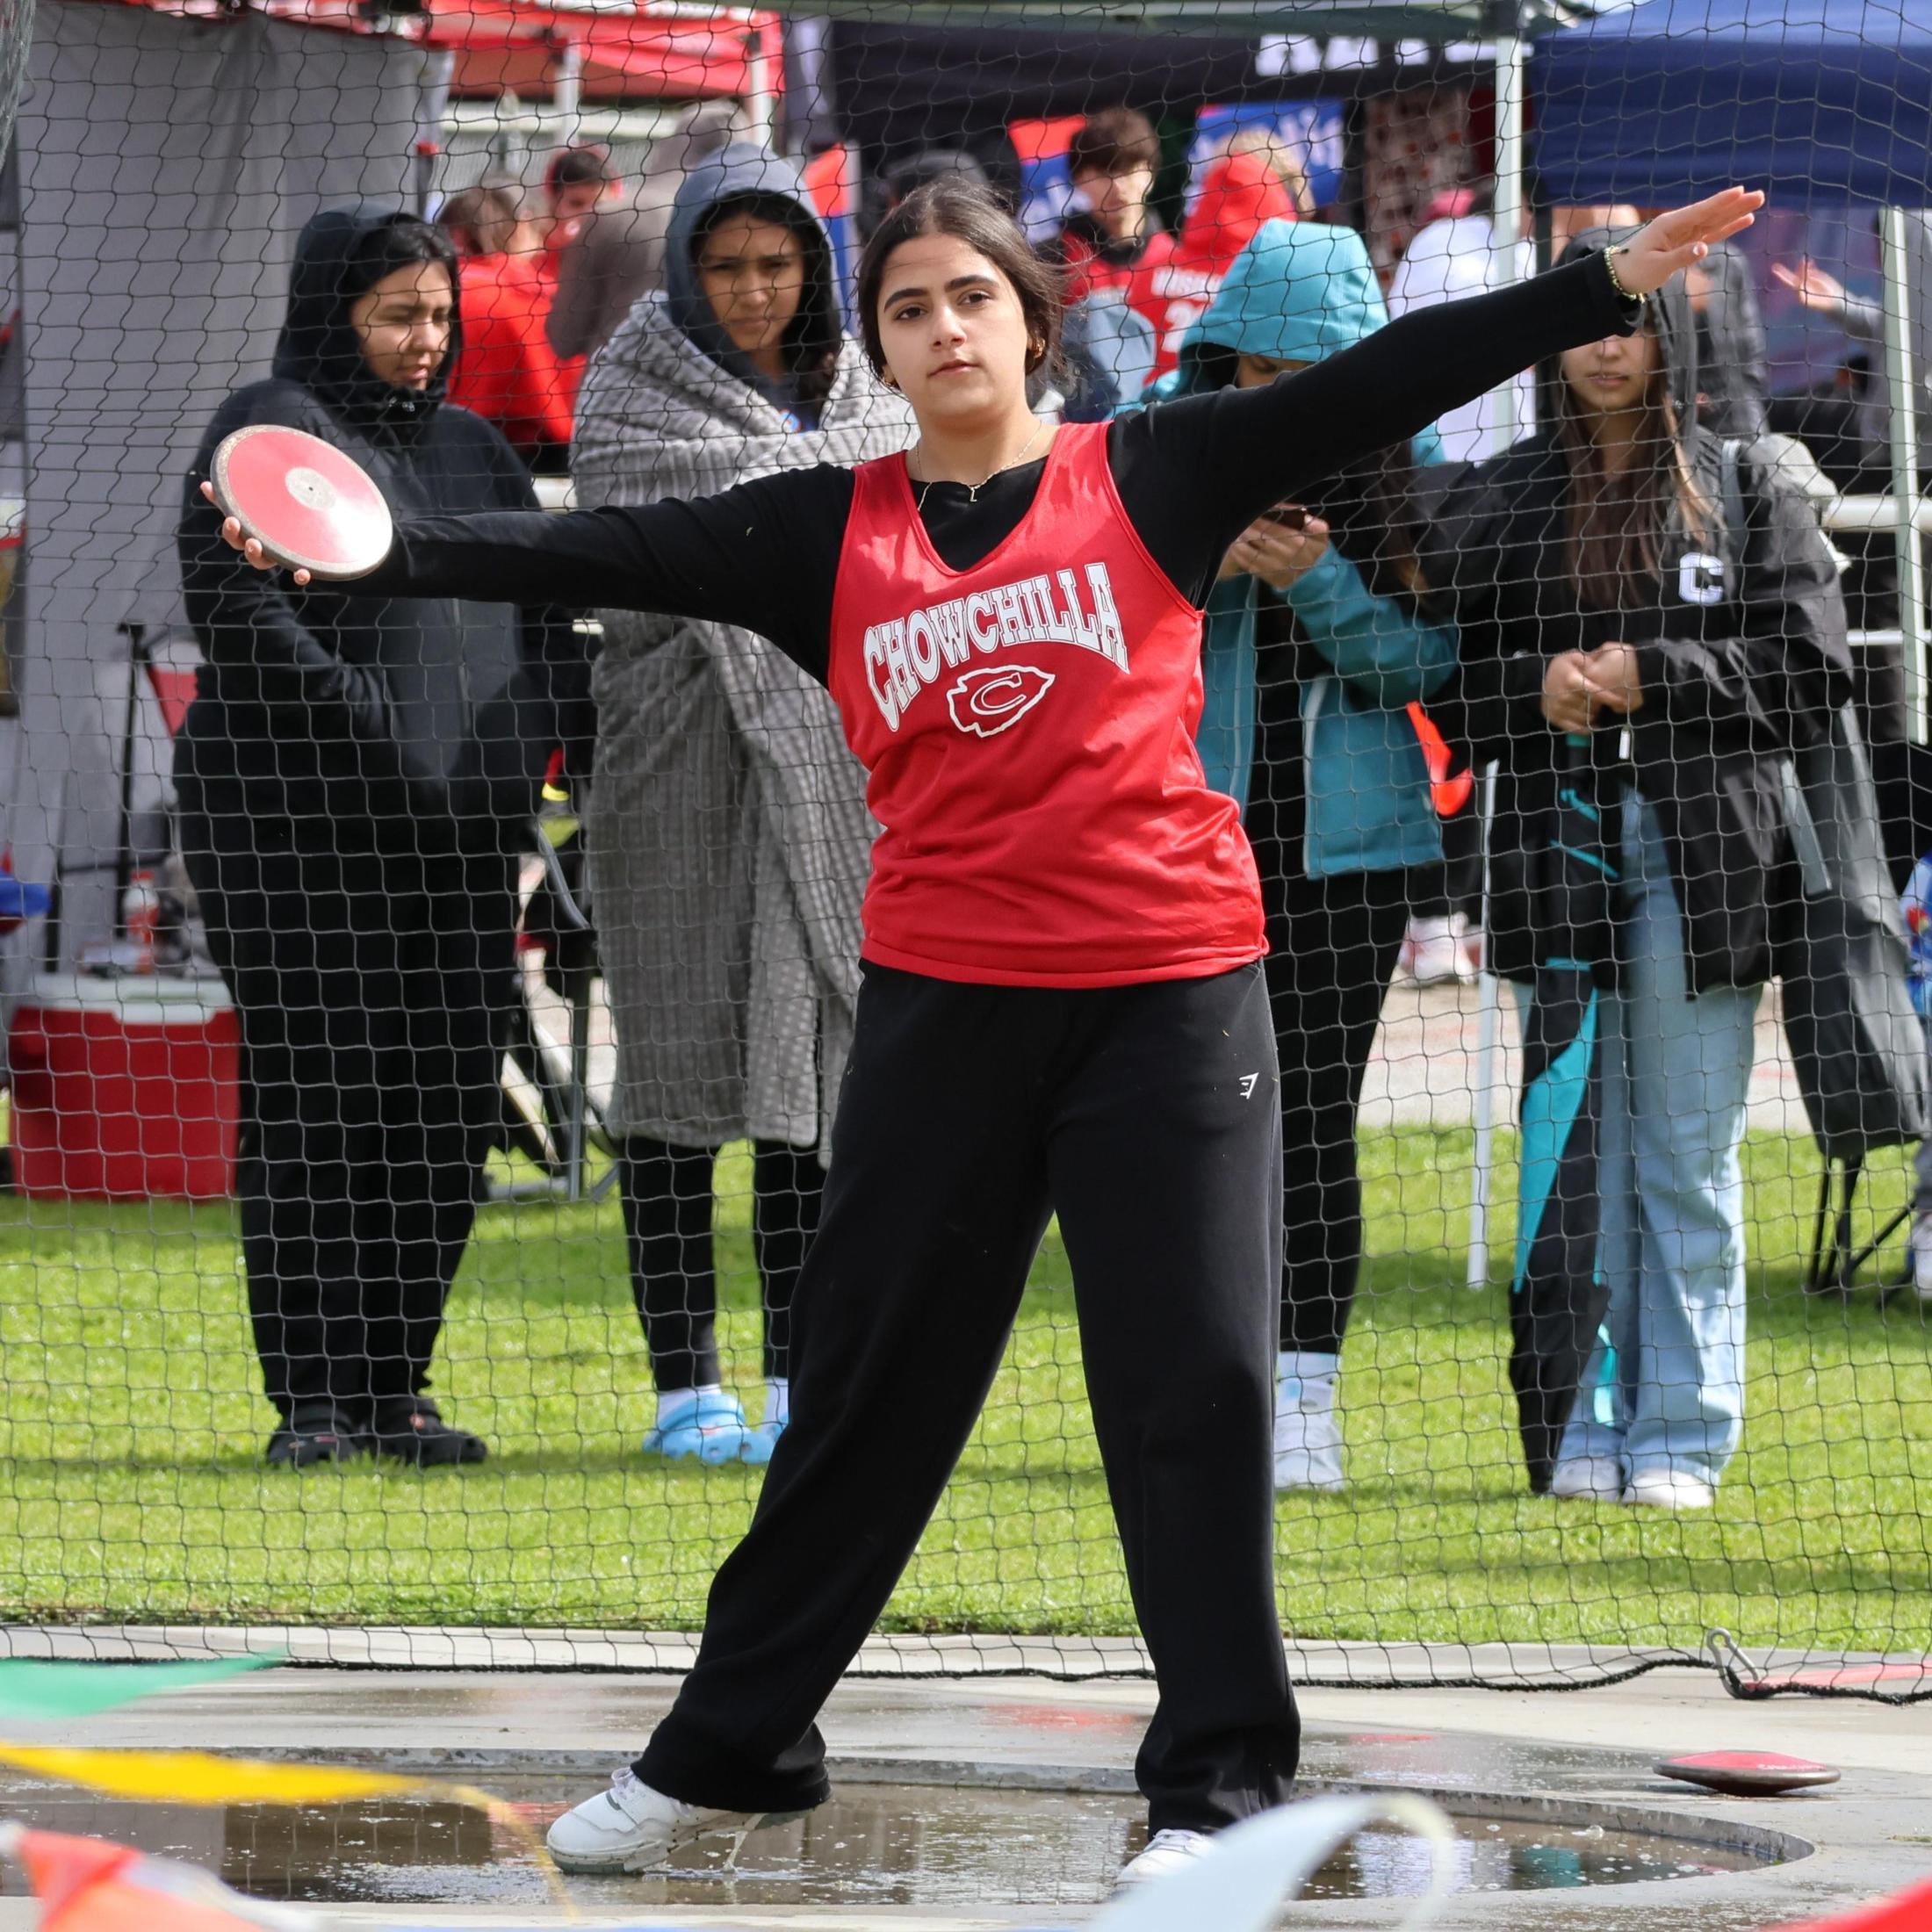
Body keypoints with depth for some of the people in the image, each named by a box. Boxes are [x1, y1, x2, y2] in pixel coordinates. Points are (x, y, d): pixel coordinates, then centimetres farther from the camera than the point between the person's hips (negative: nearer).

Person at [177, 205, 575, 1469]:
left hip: (458, 835, 6)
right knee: (313, 1099, -6)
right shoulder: (271, 431, -2)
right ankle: (313, 1397, -3)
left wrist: (521, 734, 3)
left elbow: (545, 607, 22)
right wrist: (372, 727, -19)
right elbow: (239, 608, -13)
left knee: (448, 1105, 4)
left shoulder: (474, 448, 19)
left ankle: (395, 1386, 13)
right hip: (297, 830, -6)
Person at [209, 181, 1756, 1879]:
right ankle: (728, 1751, 23)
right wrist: (373, 549, -11)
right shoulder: (826, 533, 6)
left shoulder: (1150, 478, 1)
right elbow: (608, 555, 0)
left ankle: (1222, 1782, 6)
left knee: (1197, 1382, -3)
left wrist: (1608, 286, -12)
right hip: (942, 1006, 2)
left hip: (1169, 996, -2)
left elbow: (1386, 384, -4)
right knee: (868, 1384, 11)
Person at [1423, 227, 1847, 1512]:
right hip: (1554, 846, 2)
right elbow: (1449, 669, 10)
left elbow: (1813, 666, -1)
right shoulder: (1496, 501, 11)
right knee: (1576, 1151, 4)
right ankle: (1588, 1429, 11)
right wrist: (1536, 688, -10)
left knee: (1688, 1162, 0)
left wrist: (1652, 677, -11)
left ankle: (1682, 1436, 4)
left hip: (1699, 855, -2)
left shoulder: (1746, 490, 5)